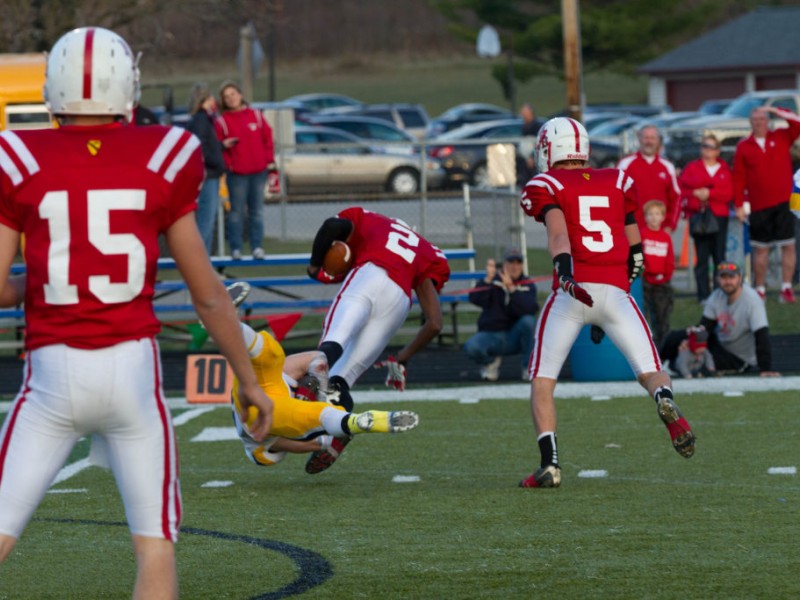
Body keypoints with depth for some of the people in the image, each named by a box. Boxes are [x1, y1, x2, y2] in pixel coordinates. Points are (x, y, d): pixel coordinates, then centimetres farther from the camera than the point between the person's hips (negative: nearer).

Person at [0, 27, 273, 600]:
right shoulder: (161, 162, 1)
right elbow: (208, 294, 7)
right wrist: (250, 381, 18)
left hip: (53, 374, 0)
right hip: (131, 368, 0)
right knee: (156, 542, 8)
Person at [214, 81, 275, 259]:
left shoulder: (256, 115, 7)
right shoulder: (221, 121, 0)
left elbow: (267, 138, 9)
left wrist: (270, 161, 5)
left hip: (259, 171, 3)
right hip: (236, 174, -2)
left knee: (257, 211, 6)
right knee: (236, 211, -2)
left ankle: (257, 246, 11)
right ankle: (236, 248, 3)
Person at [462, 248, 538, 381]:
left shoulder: (528, 285, 1)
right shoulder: (493, 279, 1)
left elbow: (530, 310, -20)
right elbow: (475, 299, -17)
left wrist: (511, 288, -30)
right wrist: (488, 280, -32)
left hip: (514, 338, 0)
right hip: (490, 334, 0)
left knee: (528, 321, -30)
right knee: (471, 347, -31)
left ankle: (529, 367, -13)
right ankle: (490, 362, 7)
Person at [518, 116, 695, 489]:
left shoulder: (546, 186, 9)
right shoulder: (618, 183, 20)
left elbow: (557, 232, -12)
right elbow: (635, 251, 23)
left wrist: (565, 273, -26)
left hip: (572, 292, -2)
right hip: (616, 292, 2)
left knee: (542, 383, 8)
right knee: (651, 372, 3)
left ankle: (549, 465, -8)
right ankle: (665, 402, -33)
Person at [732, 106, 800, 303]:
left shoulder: (782, 137, 6)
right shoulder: (743, 147, 5)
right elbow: (739, 178, 4)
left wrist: (775, 110, -13)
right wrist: (739, 205, 0)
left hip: (783, 204, 0)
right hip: (759, 207, 0)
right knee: (760, 248, 5)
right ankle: (760, 290, 12)